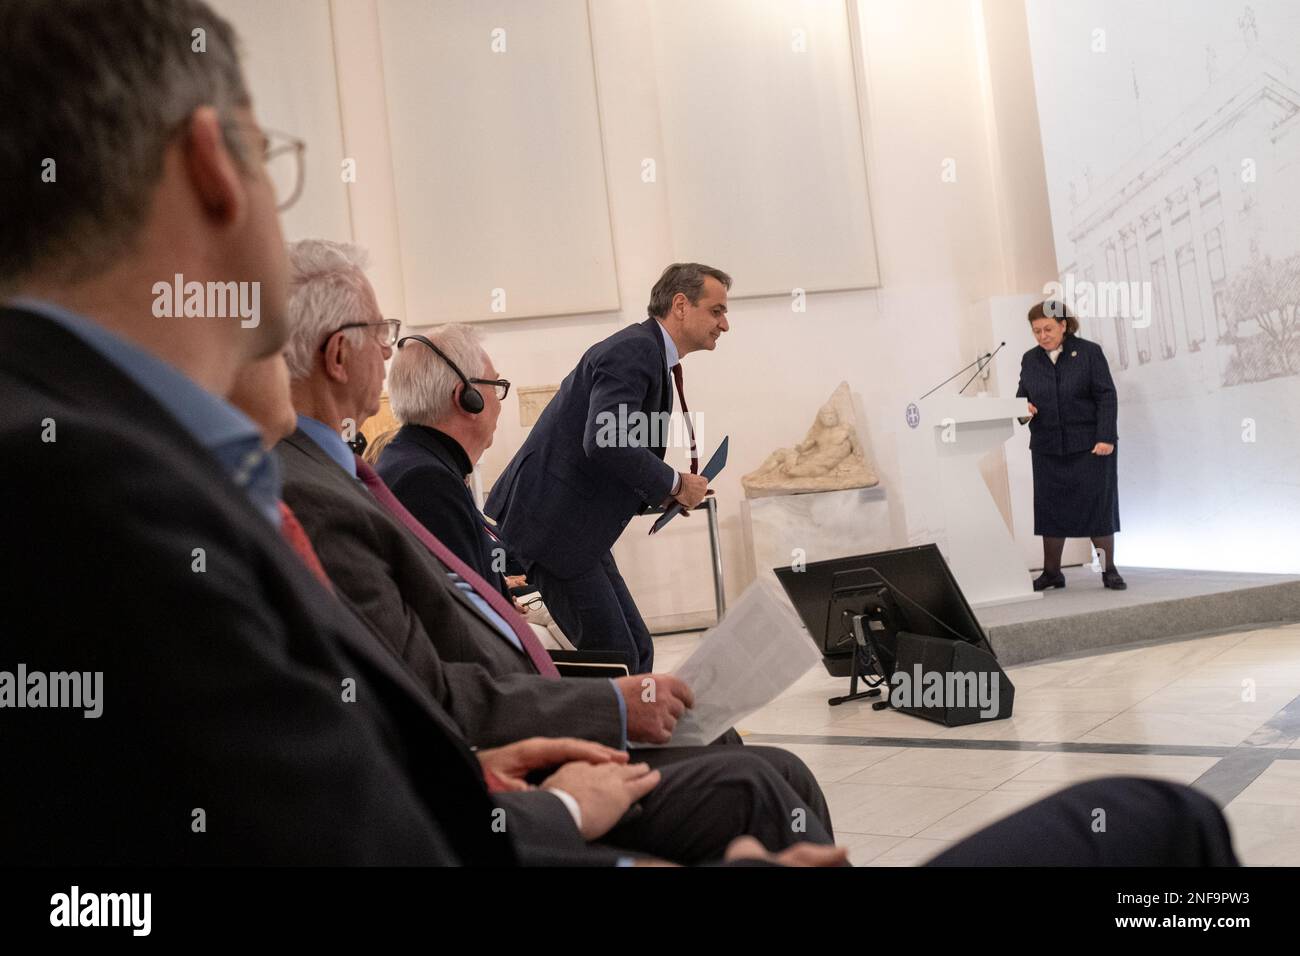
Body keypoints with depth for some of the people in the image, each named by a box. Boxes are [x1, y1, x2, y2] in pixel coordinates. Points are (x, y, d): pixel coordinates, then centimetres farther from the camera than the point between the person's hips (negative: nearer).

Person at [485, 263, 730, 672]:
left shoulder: (649, 353, 16)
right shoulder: (632, 350, -15)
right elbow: (603, 442, -29)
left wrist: (663, 495, 6)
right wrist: (674, 484, -16)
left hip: (576, 523, 10)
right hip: (549, 522, -10)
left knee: (636, 650, 10)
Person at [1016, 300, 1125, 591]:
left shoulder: (1089, 352, -3)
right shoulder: (1030, 359, 9)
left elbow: (1106, 397, -6)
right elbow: (1022, 397, 14)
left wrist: (1106, 438, -14)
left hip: (1090, 446, -4)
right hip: (1047, 447, 4)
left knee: (1098, 506, 1)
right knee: (1050, 509, 4)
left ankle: (1109, 570, 11)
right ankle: (1051, 572, 14)